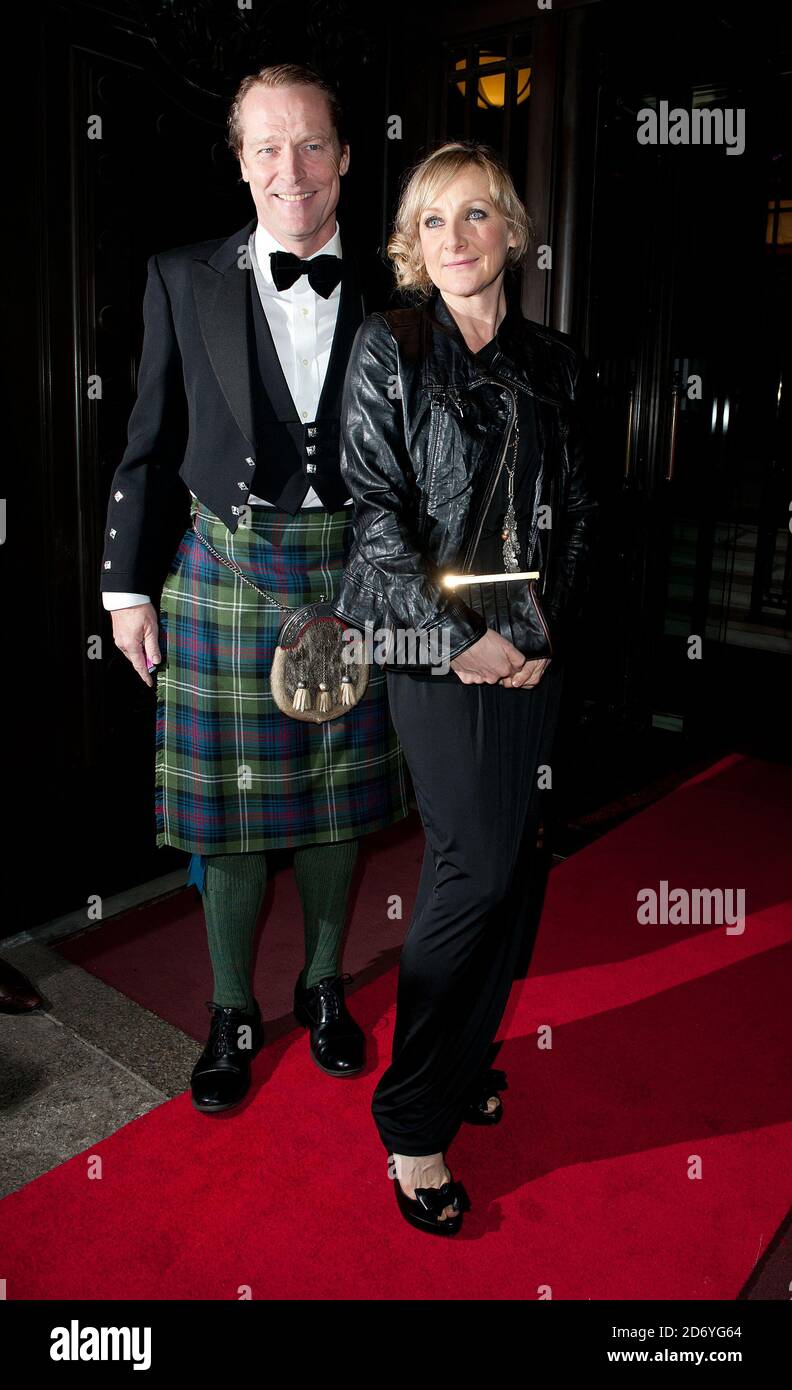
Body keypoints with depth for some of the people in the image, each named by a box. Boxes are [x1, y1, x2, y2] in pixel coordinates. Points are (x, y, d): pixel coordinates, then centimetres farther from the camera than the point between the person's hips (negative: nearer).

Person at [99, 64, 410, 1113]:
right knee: (229, 803, 8)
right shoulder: (185, 281, 2)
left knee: (335, 798, 12)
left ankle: (324, 988, 35)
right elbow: (150, 447, 3)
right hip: (227, 575, 0)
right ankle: (233, 1012, 29)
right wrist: (129, 587, 1)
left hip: (352, 580, 1)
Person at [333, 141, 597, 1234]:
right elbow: (376, 510, -8)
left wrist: (545, 629, -2)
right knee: (479, 865, -8)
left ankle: (465, 1058, 29)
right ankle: (413, 1118, 10)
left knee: (501, 858, 9)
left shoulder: (553, 360, 12)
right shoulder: (388, 348, -1)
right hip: (433, 641, -5)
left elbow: (576, 509, 12)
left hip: (533, 642, 5)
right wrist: (463, 635, -14)